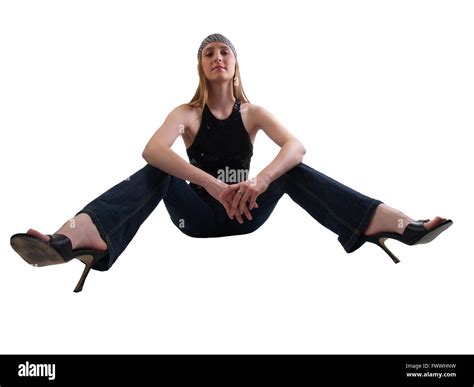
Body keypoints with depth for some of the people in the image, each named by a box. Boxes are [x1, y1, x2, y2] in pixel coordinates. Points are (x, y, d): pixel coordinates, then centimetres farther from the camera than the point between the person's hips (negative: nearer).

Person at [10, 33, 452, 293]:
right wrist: (213, 185, -39)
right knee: (156, 172, -26)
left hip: (247, 211, 1)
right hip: (199, 214, -1)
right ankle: (79, 235, -56)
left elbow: (296, 146, -17)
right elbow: (152, 150, -26)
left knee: (293, 170, -19)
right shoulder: (186, 113, -2)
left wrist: (260, 180, -38)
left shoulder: (253, 112, 3)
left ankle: (391, 221, -38)